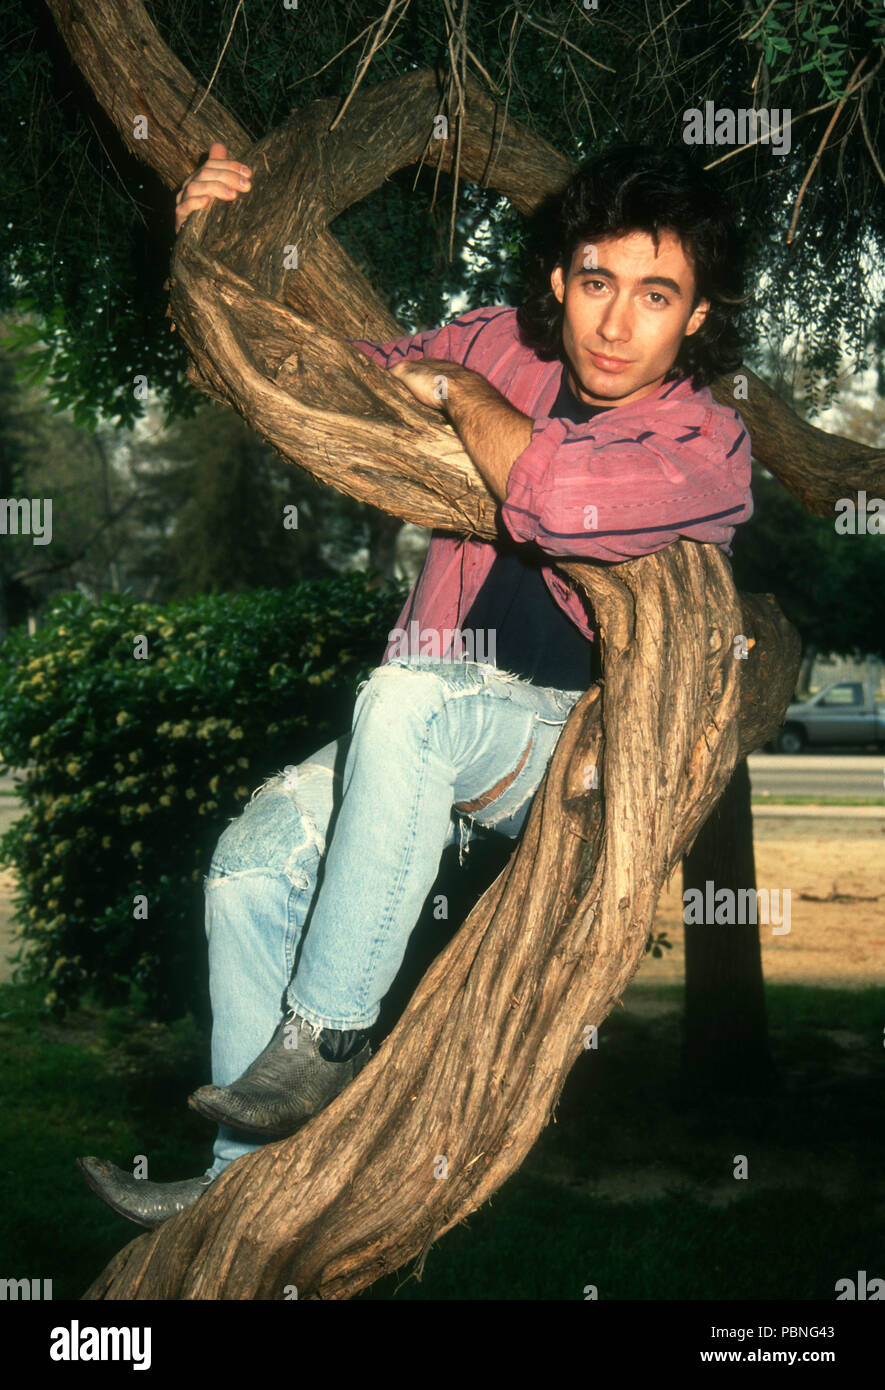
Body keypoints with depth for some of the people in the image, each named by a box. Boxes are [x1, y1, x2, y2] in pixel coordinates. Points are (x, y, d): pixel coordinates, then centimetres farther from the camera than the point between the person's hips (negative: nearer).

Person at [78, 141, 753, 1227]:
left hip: (577, 735, -6)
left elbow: (563, 499, -36)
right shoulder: (500, 346, 3)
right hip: (439, 731, 6)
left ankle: (327, 1039, -22)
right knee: (250, 863, -10)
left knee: (406, 696, -35)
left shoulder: (707, 449, -15)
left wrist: (458, 394, -17)